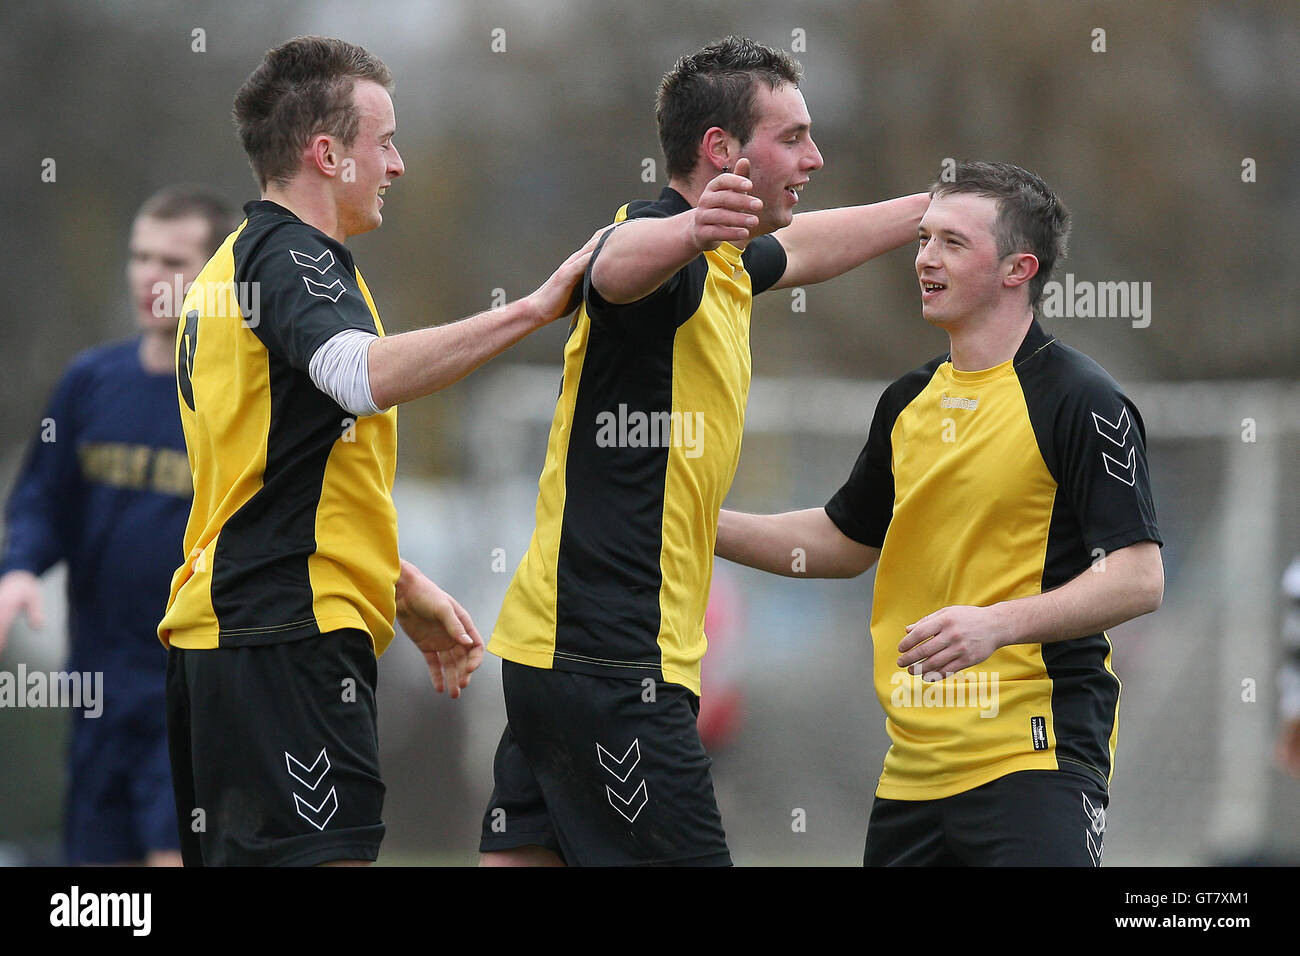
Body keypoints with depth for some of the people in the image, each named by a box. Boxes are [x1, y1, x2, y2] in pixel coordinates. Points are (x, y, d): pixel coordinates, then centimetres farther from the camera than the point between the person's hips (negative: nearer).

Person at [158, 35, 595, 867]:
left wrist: (405, 588, 30)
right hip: (291, 641, -11)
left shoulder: (238, 263, 23)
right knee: (326, 857, -15)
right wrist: (535, 308, -31)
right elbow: (364, 376, -31)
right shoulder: (291, 253, -8)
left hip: (218, 634, 11)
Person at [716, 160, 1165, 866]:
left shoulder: (1079, 400, -8)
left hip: (1036, 760, -7)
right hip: (912, 768, 7)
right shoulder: (910, 402, 14)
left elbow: (1139, 577, -13)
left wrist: (999, 623, -24)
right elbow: (845, 542, 28)